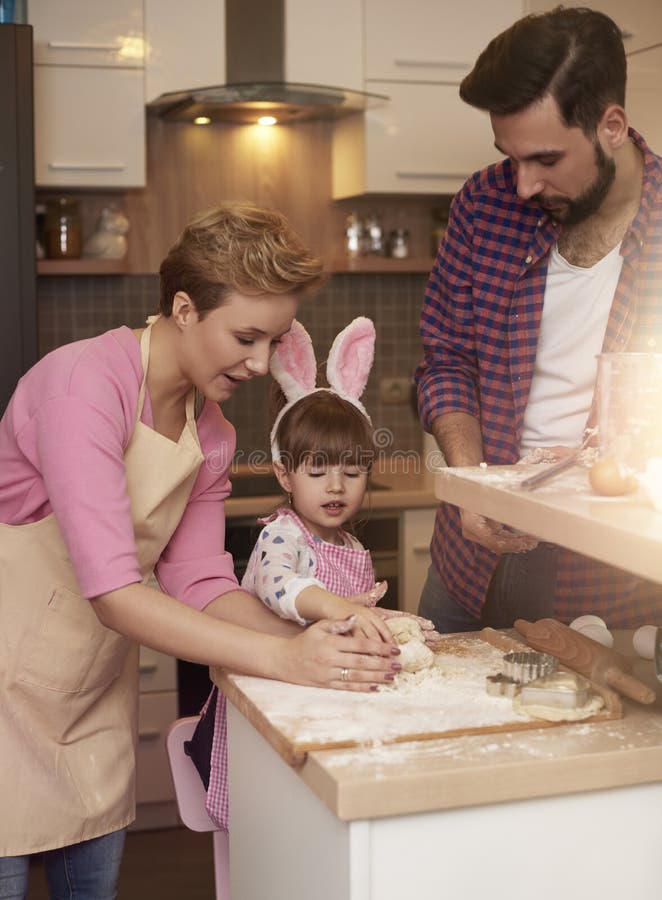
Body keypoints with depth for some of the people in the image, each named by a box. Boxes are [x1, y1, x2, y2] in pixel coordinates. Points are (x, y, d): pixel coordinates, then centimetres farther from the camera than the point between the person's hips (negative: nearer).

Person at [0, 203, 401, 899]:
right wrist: (282, 659, -37)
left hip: (93, 687, 7)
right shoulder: (85, 383, -25)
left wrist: (307, 641, -20)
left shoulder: (211, 431, 1)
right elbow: (112, 592, -32)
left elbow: (199, 582, -3)